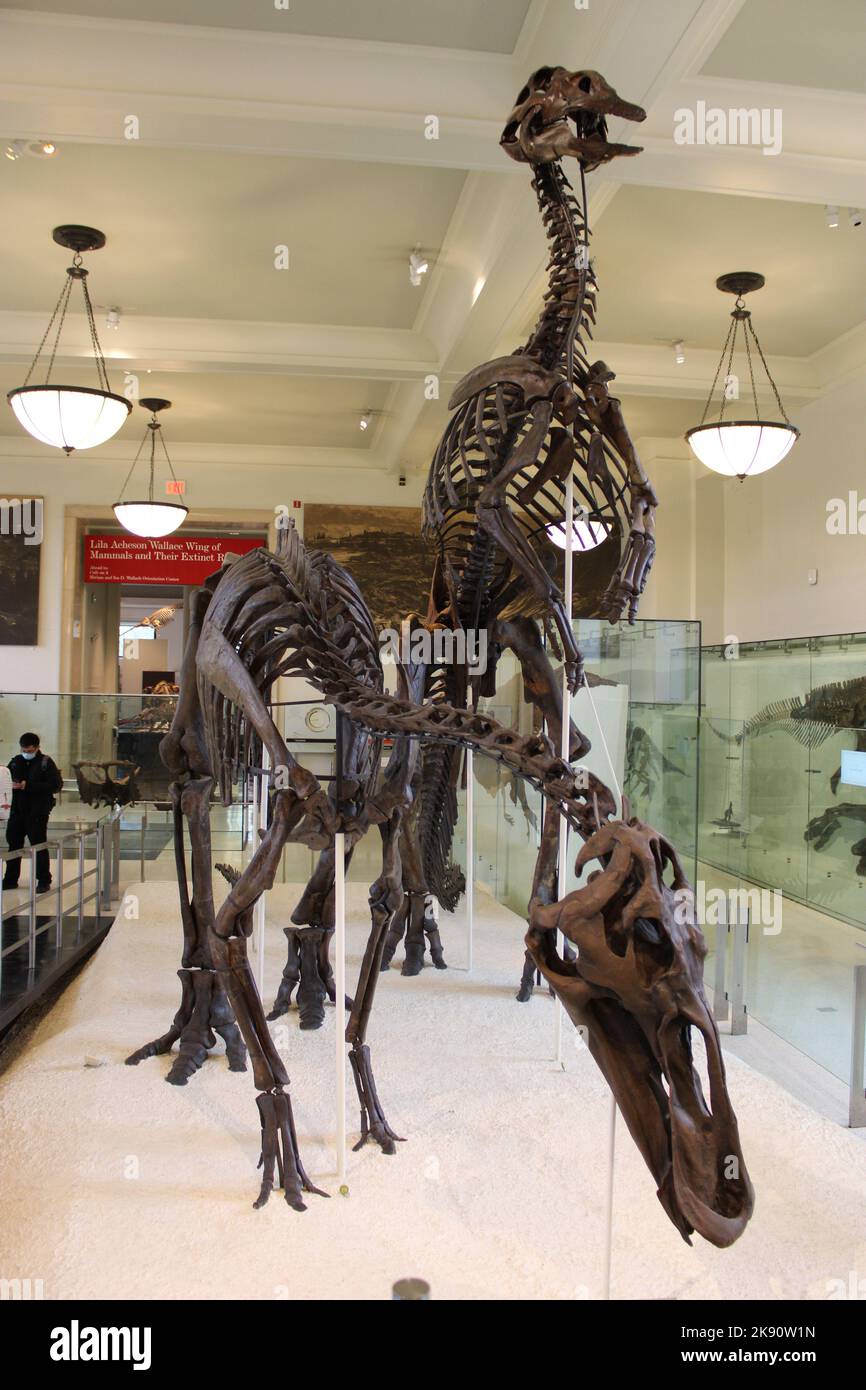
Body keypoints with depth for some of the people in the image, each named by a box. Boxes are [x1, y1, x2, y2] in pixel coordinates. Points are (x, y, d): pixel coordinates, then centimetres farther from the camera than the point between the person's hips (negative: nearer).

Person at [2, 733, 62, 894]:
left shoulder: (46, 763, -6)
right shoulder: (16, 761, 8)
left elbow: (56, 784, -15)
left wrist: (29, 786, -20)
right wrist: (11, 784, -9)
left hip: (38, 812, -5)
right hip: (17, 810, 5)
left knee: (39, 845, 1)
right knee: (13, 843, 10)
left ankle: (44, 880, 11)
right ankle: (10, 879, 21)